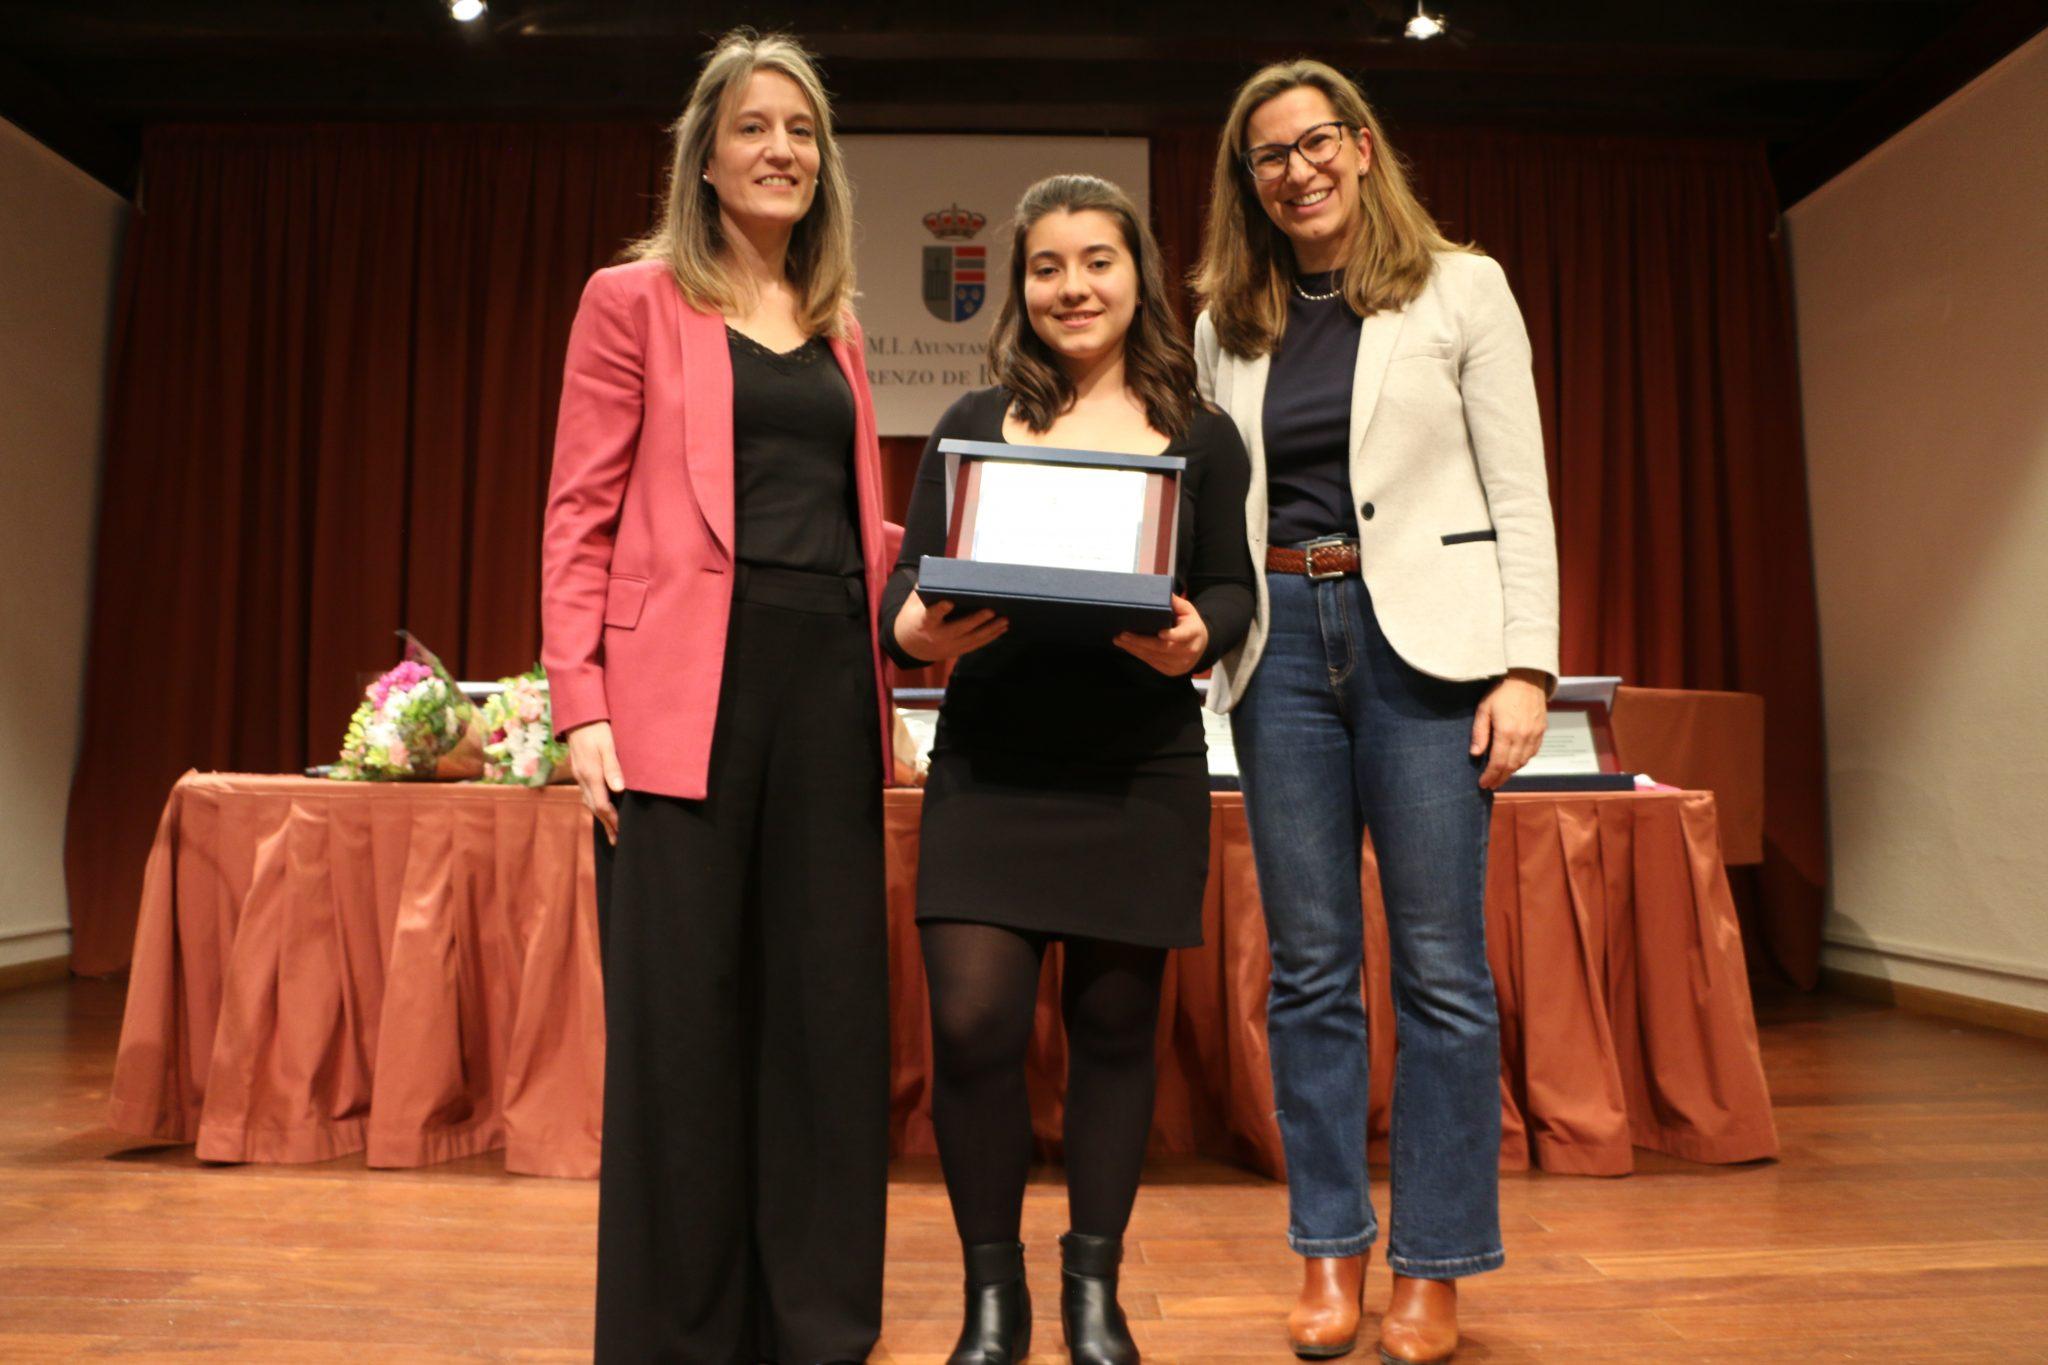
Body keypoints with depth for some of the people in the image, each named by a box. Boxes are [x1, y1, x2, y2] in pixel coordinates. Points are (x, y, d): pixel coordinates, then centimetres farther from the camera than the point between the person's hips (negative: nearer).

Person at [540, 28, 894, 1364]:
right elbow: (581, 516, -1)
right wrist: (582, 709, -10)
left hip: (829, 684, 5)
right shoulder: (637, 300, 6)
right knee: (683, 1005, 0)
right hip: (688, 681, -4)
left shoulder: (835, 329, 21)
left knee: (830, 1000, 5)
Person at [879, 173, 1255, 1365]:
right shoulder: (974, 425, 9)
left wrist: (1196, 638, -15)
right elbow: (911, 573, 5)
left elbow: (1234, 588, 7)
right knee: (972, 1021, -5)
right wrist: (917, 629, -17)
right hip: (991, 764, 0)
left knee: (1115, 1022, 8)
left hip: (1143, 772, 0)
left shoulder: (1202, 436, 9)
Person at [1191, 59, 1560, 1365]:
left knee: (1440, 964, 0)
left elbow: (1519, 490, 0)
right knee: (1310, 964, 6)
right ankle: (1330, 1254, 19)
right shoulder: (1227, 323, 14)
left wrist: (1527, 666, -8)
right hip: (1280, 636, 3)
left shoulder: (1462, 287, 5)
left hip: (1422, 633, -2)